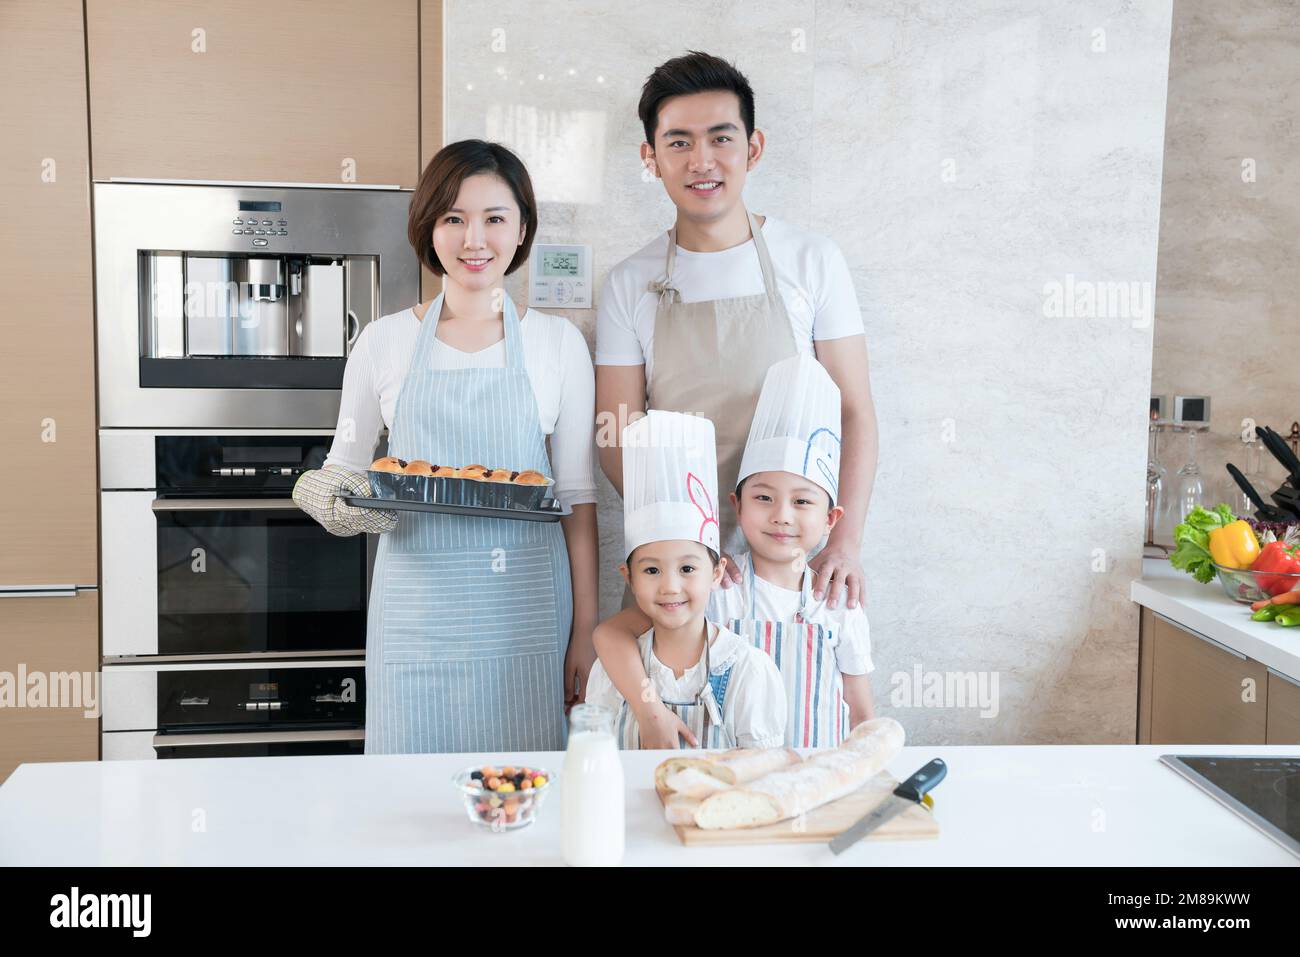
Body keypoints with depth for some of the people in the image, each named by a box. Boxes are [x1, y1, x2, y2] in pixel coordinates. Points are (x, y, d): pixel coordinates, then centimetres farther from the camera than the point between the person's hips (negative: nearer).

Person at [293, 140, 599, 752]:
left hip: (524, 605, 0)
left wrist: (586, 630, 1)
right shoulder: (385, 341, 4)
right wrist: (338, 501, -10)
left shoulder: (558, 343, 3)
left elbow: (577, 494, 4)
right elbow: (342, 467, 14)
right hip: (417, 604, 0)